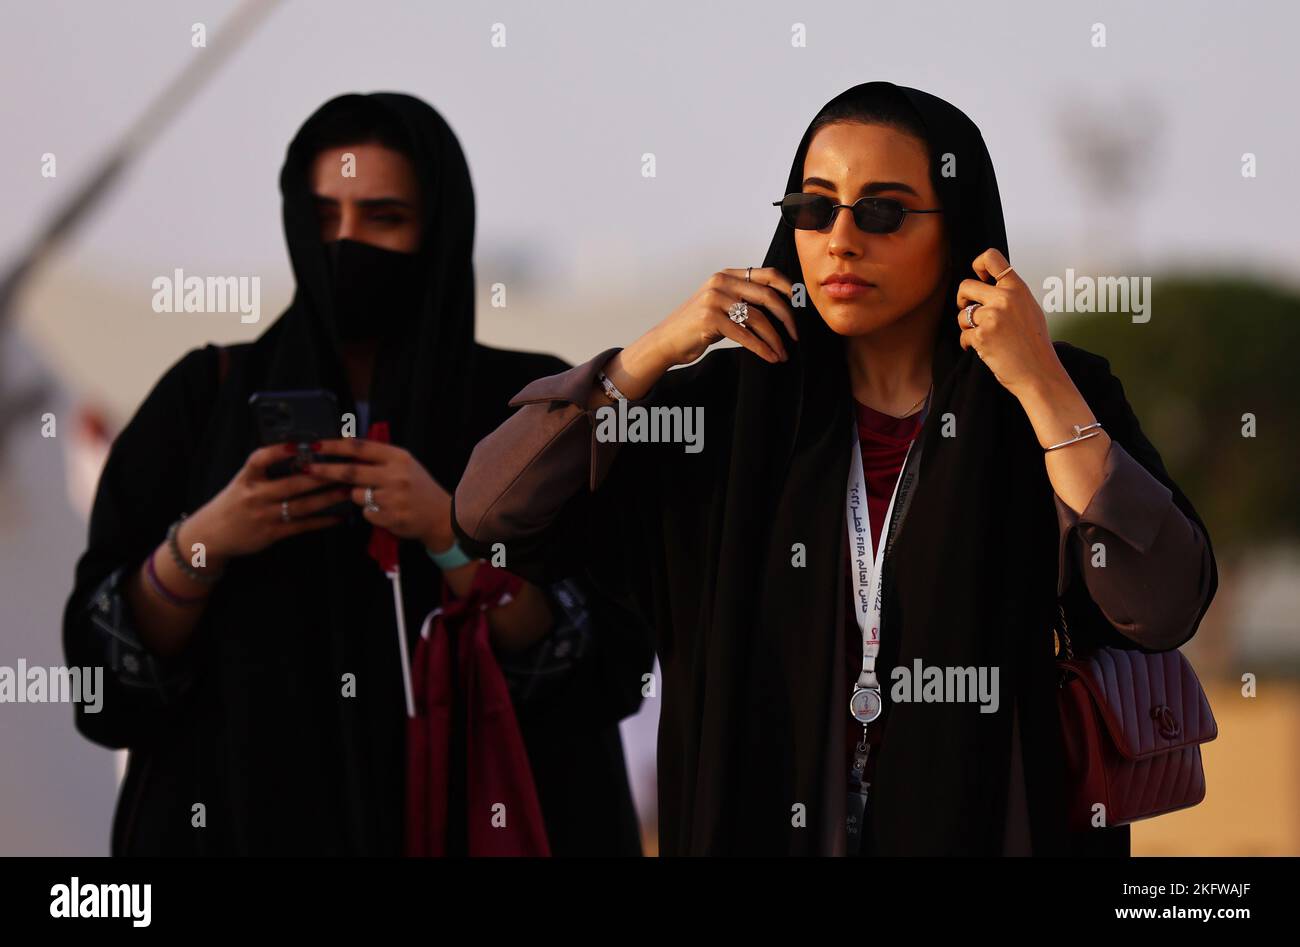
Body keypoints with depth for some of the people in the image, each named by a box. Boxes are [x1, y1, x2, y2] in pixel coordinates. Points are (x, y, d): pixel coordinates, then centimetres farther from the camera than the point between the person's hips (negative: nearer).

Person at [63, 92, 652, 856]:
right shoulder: (204, 399, 1)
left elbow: (609, 658, -11)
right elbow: (105, 658, -3)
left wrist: (449, 532, -22)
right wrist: (202, 542, -19)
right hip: (244, 814, 1)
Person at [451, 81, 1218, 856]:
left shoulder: (1060, 393, -7)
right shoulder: (737, 399, -2)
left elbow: (1166, 610, -21)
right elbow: (490, 514, -7)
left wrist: (1039, 383, -24)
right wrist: (659, 350, -15)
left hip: (988, 826, -2)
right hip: (760, 822, 2)